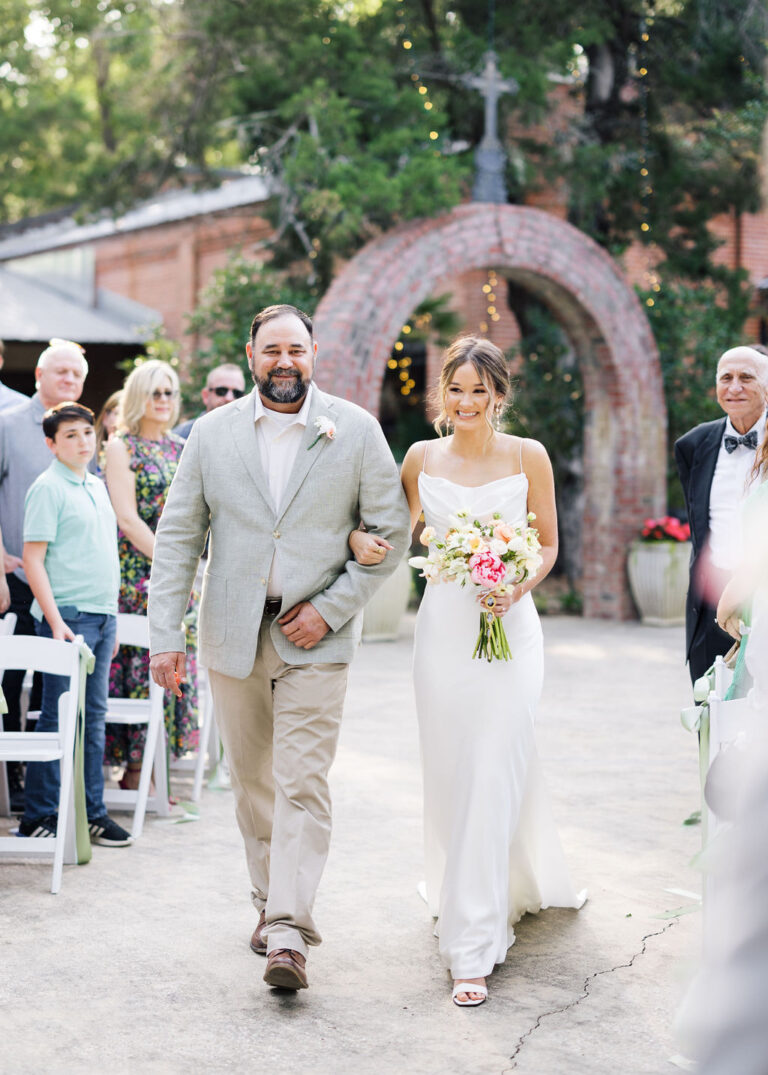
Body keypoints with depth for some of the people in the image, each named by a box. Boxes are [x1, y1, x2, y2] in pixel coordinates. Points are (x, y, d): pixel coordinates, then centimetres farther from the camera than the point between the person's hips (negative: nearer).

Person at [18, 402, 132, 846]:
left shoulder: (98, 487, 16)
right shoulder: (48, 488, -8)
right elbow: (33, 559, -12)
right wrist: (56, 621, -18)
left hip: (103, 615, 7)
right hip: (67, 617, -7)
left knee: (94, 716, 10)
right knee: (58, 717, -4)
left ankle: (93, 813, 17)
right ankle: (39, 817, 3)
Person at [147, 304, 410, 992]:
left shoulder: (356, 431, -3)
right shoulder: (213, 432, 2)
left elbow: (392, 532, 0)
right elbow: (178, 536, 3)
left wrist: (332, 607, -9)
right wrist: (165, 633, -4)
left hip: (315, 634, -3)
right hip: (233, 632, 3)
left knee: (303, 782, -10)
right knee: (252, 779, 12)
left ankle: (289, 936, -12)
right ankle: (270, 901, 28)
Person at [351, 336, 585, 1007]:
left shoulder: (528, 457, 1)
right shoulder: (423, 458, 6)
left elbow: (548, 545, 6)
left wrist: (517, 587, -13)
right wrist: (362, 538, -4)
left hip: (510, 629, -3)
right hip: (443, 626, 3)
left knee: (493, 776, -9)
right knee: (450, 774, 8)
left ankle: (473, 947, -5)